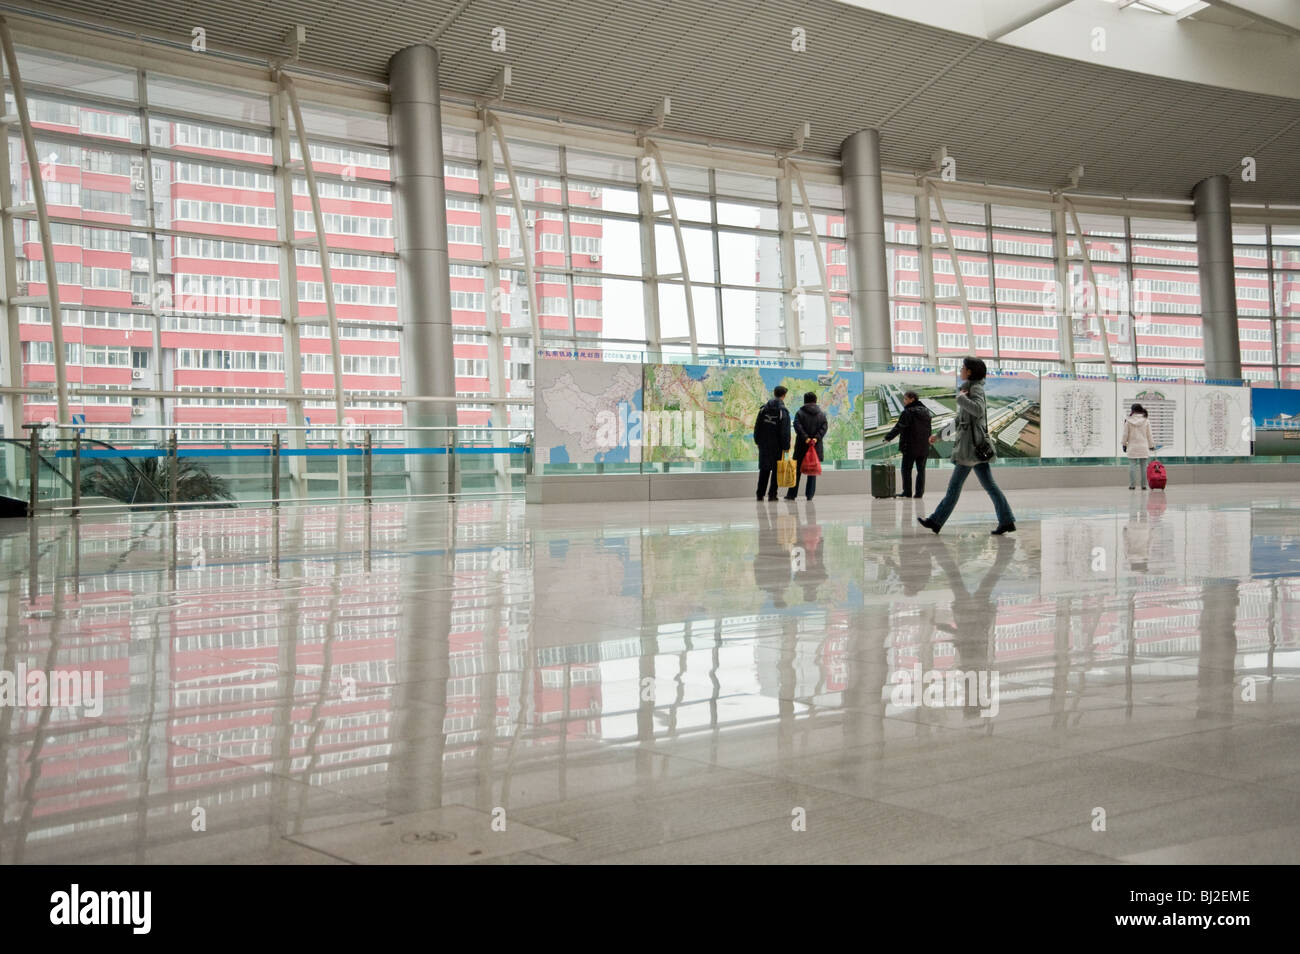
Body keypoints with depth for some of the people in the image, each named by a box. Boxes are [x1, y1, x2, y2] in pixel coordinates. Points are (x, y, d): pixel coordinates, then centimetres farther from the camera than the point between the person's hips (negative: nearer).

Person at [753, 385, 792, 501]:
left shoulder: (763, 409, 5)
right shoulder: (783, 411, -9)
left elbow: (757, 427, 8)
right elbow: (785, 431, -12)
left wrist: (757, 441, 15)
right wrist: (785, 446, -8)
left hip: (764, 444, 4)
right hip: (776, 446, -4)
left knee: (764, 469, 11)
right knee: (776, 469, 3)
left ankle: (760, 494, 10)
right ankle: (772, 494, 1)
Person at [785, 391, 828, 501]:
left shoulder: (800, 413, 1)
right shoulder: (821, 414, 9)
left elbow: (797, 426, -14)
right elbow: (824, 427, -4)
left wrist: (805, 438, -17)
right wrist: (817, 438, -12)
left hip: (801, 446, -2)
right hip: (816, 446, 2)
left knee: (797, 471, 4)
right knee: (813, 471, 7)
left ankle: (792, 494, 4)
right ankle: (810, 495, 3)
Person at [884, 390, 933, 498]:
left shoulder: (907, 413, -14)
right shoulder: (926, 411, 9)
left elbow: (898, 428, -15)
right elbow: (929, 429, 15)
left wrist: (887, 437, -8)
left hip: (910, 447, -6)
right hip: (924, 447, 6)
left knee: (906, 469, 4)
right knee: (921, 470, 10)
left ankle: (907, 491, 2)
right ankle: (919, 491, 7)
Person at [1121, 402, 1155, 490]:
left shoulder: (1128, 421, -4)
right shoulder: (1146, 420, 0)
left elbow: (1125, 434, 0)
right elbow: (1149, 435, 5)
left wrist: (1124, 444, 11)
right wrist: (1151, 445, 14)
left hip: (1132, 447, -2)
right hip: (1143, 447, 2)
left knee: (1132, 465, -1)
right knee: (1143, 466, 6)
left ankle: (1132, 485, -4)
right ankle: (1144, 485, 7)